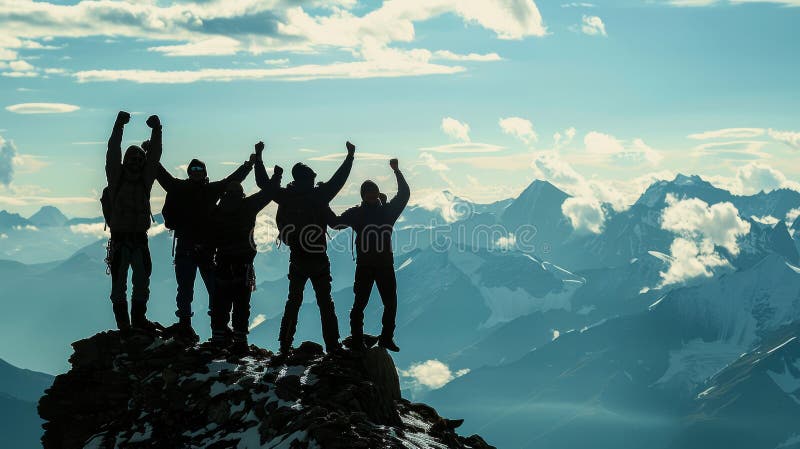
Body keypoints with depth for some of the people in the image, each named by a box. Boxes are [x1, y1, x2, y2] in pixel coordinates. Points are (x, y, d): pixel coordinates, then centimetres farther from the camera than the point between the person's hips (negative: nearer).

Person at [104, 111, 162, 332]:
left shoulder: (145, 180, 8)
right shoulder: (116, 179, 0)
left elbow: (154, 156, -1)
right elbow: (112, 154, -11)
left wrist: (156, 130, -12)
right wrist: (118, 126, -20)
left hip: (140, 239, 3)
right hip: (119, 239, -3)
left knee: (142, 281, 9)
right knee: (119, 283, -1)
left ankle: (139, 318, 21)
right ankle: (122, 321, 2)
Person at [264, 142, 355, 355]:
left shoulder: (286, 197, -5)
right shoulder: (318, 195, -10)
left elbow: (264, 184, 8)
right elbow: (339, 179, 0)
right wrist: (350, 156, 13)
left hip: (297, 262, 2)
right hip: (319, 261, -2)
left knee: (293, 302, 14)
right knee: (325, 303, 7)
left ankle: (285, 345, 12)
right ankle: (332, 345, 6)